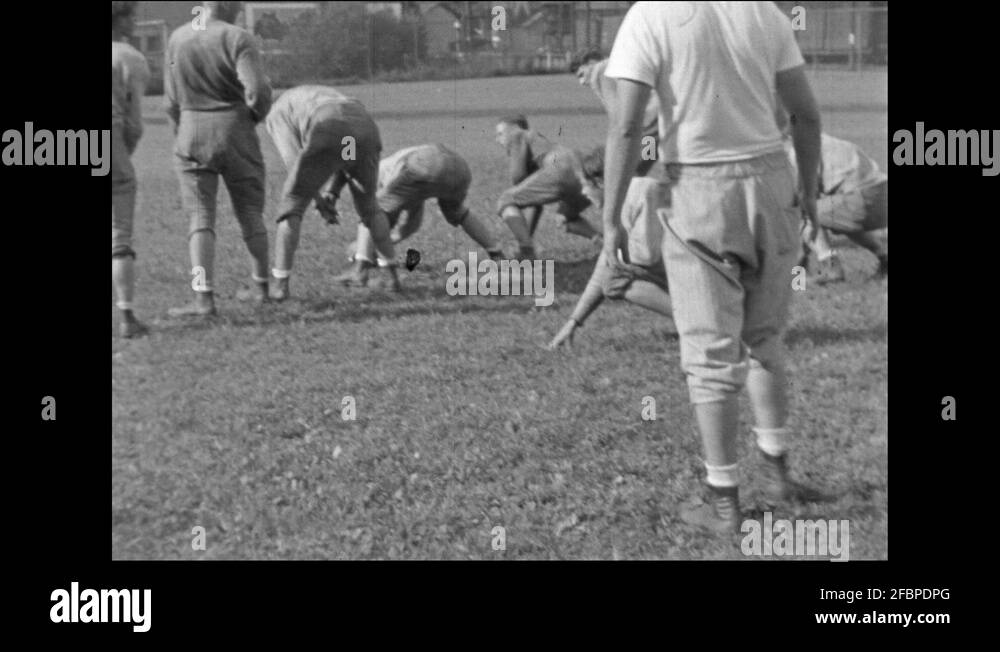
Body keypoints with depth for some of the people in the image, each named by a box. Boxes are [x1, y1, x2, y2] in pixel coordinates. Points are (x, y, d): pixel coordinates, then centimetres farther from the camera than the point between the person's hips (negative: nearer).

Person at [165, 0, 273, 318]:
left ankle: (204, 298, -12)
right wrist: (256, 113, 1)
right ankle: (262, 284, 30)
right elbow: (258, 90, -21)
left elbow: (173, 101, 7)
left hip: (192, 134, 2)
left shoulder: (178, 38, 2)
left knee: (200, 217, 1)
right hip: (235, 134, -2)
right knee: (250, 212, 15)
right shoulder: (238, 38, -12)